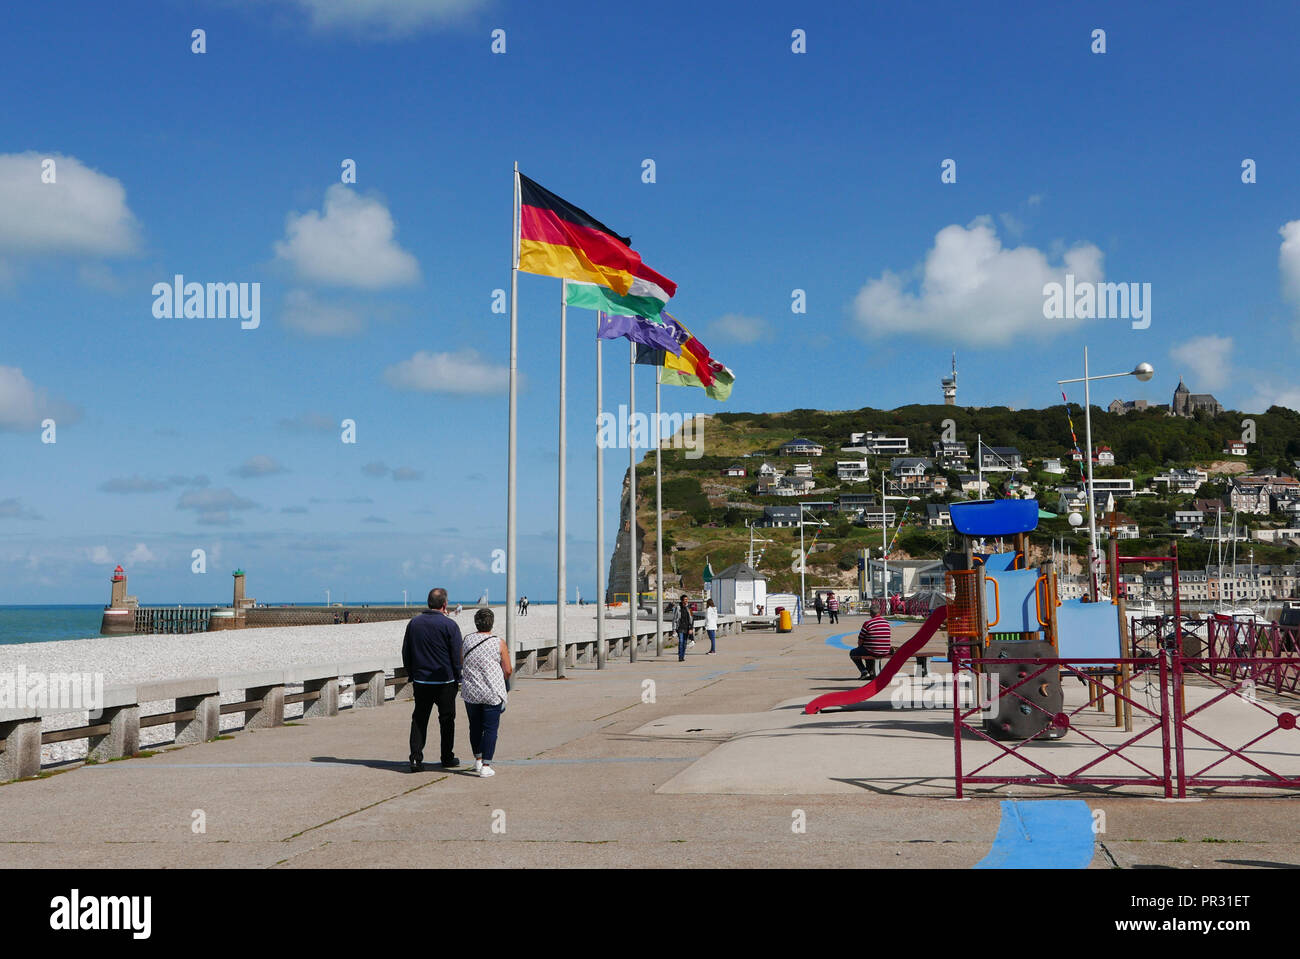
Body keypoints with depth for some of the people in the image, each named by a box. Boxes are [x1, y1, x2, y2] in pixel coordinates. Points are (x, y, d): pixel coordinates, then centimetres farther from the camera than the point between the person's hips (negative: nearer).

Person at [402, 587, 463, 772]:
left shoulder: (413, 623, 5)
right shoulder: (449, 625, -9)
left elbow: (405, 653, 12)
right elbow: (457, 656, -8)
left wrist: (411, 675, 20)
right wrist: (458, 679, 3)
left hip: (420, 681, 3)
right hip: (445, 681, -3)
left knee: (419, 720, 6)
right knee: (447, 719, 9)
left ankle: (416, 758, -4)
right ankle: (447, 758, 16)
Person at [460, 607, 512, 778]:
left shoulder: (467, 640, 1)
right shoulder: (499, 643, -7)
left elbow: (460, 665, 9)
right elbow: (508, 670, -5)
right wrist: (502, 679, 15)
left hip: (470, 692, 3)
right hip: (492, 693, -3)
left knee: (475, 727, 17)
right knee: (490, 728, 1)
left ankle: (478, 760, 28)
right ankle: (486, 766, -2)